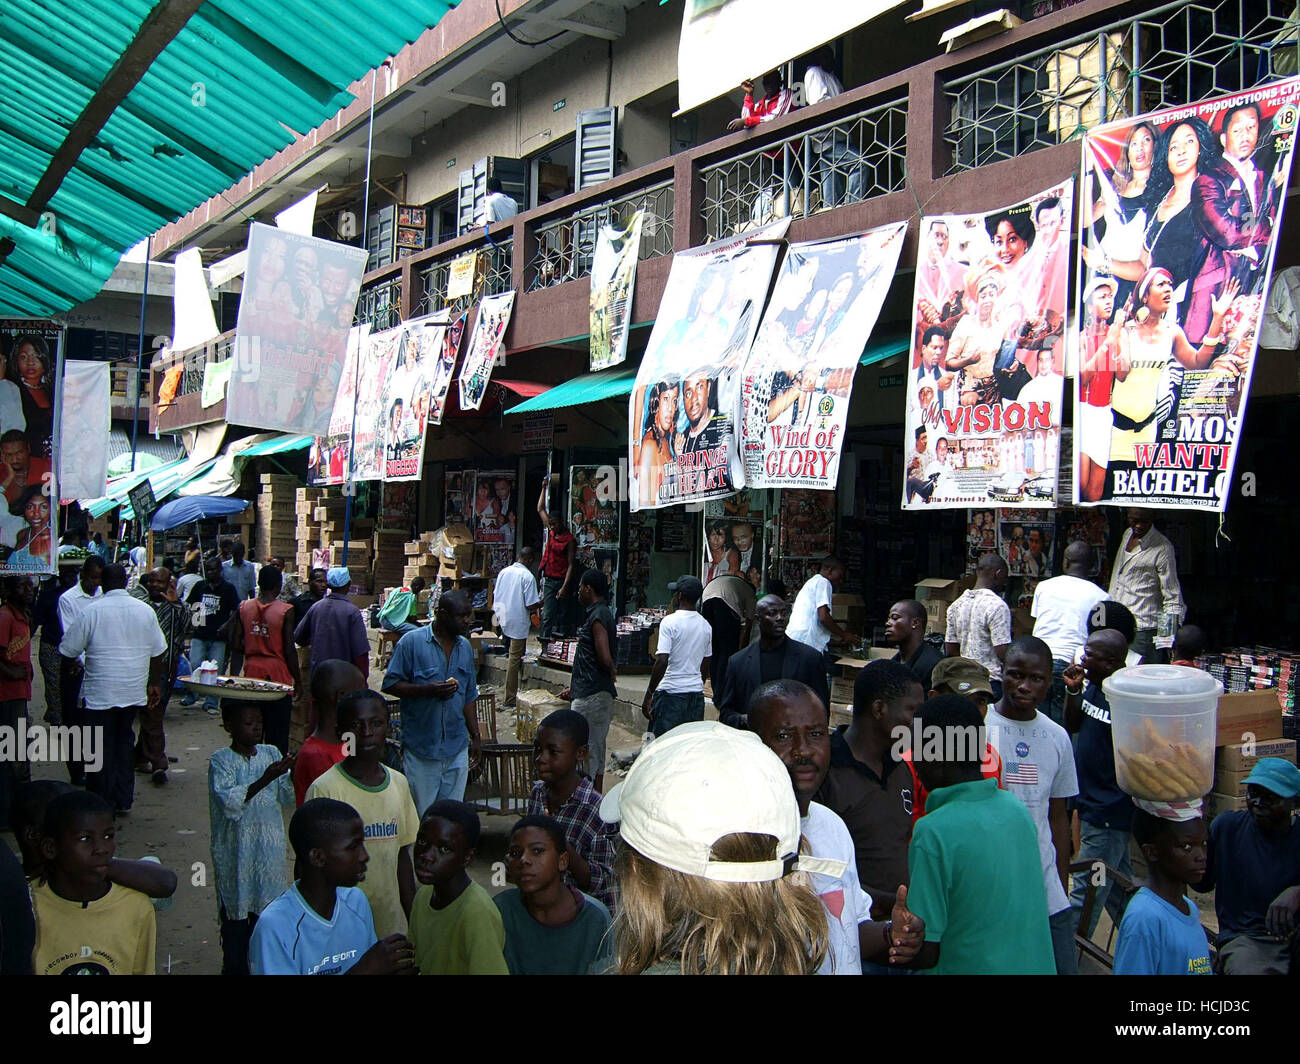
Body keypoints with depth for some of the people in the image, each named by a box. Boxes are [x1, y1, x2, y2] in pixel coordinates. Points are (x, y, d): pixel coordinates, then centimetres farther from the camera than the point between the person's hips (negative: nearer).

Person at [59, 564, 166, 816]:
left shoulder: (93, 611, -10)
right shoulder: (145, 611, 3)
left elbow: (68, 651, -4)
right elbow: (158, 653, 9)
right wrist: (155, 684, 19)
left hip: (100, 693, -4)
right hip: (134, 691, 4)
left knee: (101, 748, 4)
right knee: (124, 743, 17)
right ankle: (123, 800, 22)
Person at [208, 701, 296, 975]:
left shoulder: (271, 754, 4)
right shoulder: (221, 760, -9)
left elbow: (288, 798, 4)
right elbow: (230, 802, -22)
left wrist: (293, 774, -15)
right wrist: (265, 779, -31)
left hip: (268, 850, 4)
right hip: (236, 854, -4)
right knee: (235, 916, 3)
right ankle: (235, 967, 16)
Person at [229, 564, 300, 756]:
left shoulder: (244, 607, 1)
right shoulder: (285, 611, -11)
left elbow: (236, 645, 2)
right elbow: (289, 650, -11)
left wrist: (234, 674, 18)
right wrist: (298, 680, -2)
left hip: (252, 670, 4)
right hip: (277, 673, -4)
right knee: (278, 729, 4)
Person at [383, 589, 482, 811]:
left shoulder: (465, 647, 10)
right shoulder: (412, 642, -7)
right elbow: (391, 684, -9)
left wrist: (475, 736, 15)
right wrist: (428, 690, -21)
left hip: (457, 749, 5)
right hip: (420, 746, -4)